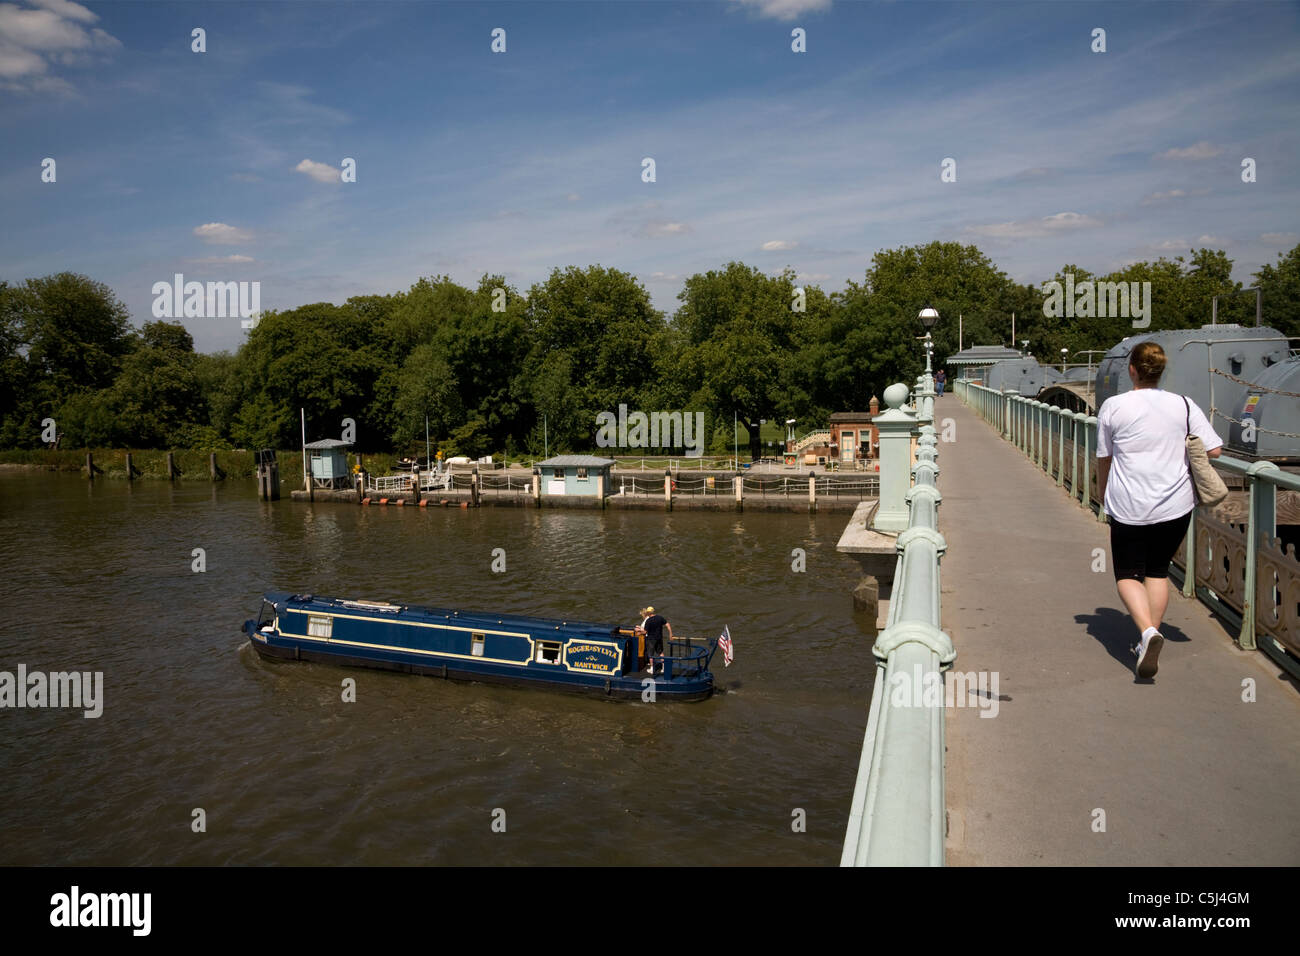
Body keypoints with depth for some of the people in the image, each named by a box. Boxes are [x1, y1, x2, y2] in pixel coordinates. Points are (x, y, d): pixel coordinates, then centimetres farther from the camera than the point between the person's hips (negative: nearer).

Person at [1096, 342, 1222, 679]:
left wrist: (1104, 495, 19)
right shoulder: (1185, 405, 1)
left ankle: (1147, 630, -17)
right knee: (1158, 571, 18)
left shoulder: (1113, 406, -5)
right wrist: (1181, 454, 18)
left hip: (1129, 508, -3)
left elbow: (1103, 459, 2)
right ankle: (1150, 639, 18)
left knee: (1127, 574, 7)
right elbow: (1214, 450, -2)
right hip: (1176, 505, 3)